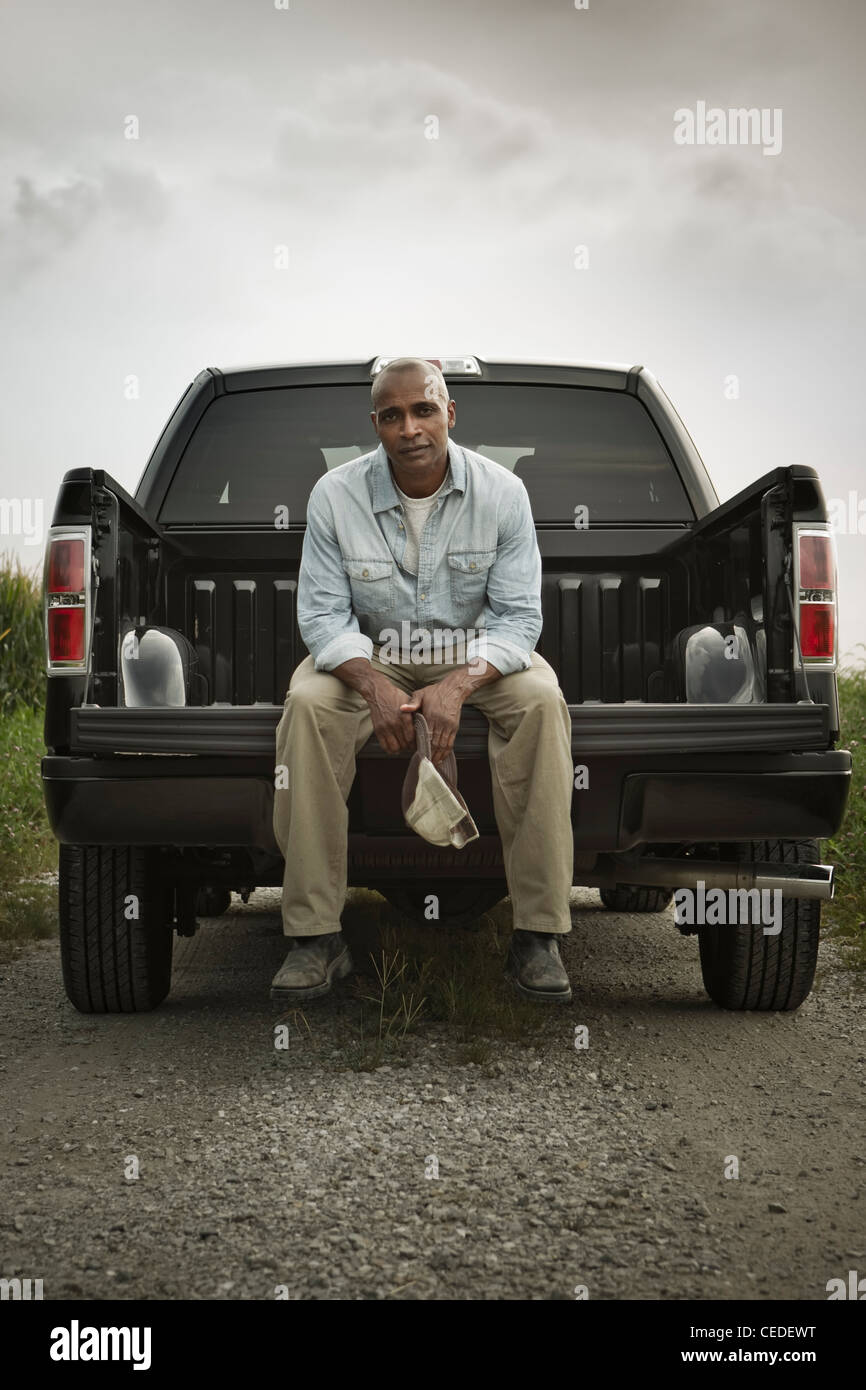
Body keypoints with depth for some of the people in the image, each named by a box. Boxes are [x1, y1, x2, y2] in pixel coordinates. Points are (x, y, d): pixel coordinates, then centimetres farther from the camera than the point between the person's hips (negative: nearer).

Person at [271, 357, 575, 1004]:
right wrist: (373, 685, -31)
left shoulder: (502, 491, -11)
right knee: (306, 705, -30)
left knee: (541, 701, -31)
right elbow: (323, 612, -11)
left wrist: (458, 686, -32)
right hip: (369, 653, 0)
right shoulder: (335, 495, -11)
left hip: (475, 652, 0)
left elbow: (519, 616, -12)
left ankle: (538, 933, -26)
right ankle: (317, 937, -26)